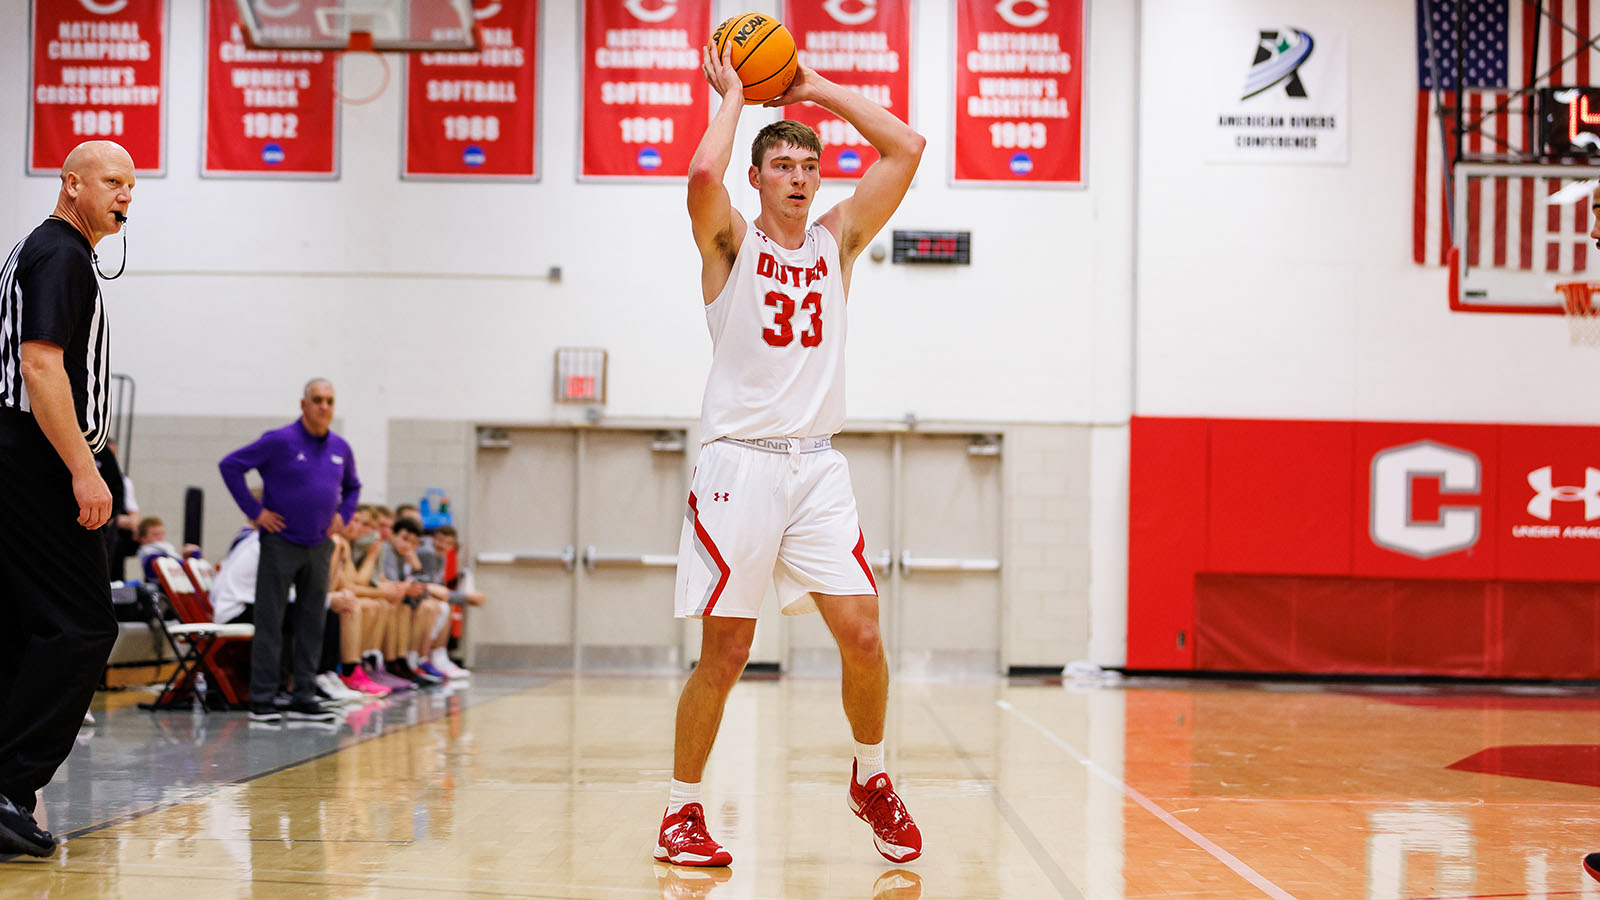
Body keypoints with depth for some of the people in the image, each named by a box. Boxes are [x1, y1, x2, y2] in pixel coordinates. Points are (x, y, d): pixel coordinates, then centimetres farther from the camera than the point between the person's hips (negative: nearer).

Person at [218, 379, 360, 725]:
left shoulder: (340, 449, 8)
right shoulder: (280, 441, -9)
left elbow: (352, 486, 27)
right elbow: (230, 465, -10)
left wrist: (342, 515, 9)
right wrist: (254, 510, -11)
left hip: (319, 547, 6)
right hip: (281, 543, -5)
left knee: (312, 624, 8)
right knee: (269, 622, -2)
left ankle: (304, 700, 14)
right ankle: (261, 701, 2)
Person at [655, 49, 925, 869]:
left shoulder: (837, 239, 13)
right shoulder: (731, 240, 1)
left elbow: (906, 148, 7)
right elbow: (703, 173, -21)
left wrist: (817, 89, 9)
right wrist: (734, 95, -5)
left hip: (817, 467, 4)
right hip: (739, 461, -4)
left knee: (862, 638, -4)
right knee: (724, 656, -1)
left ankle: (872, 779, 19)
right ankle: (682, 811, 13)